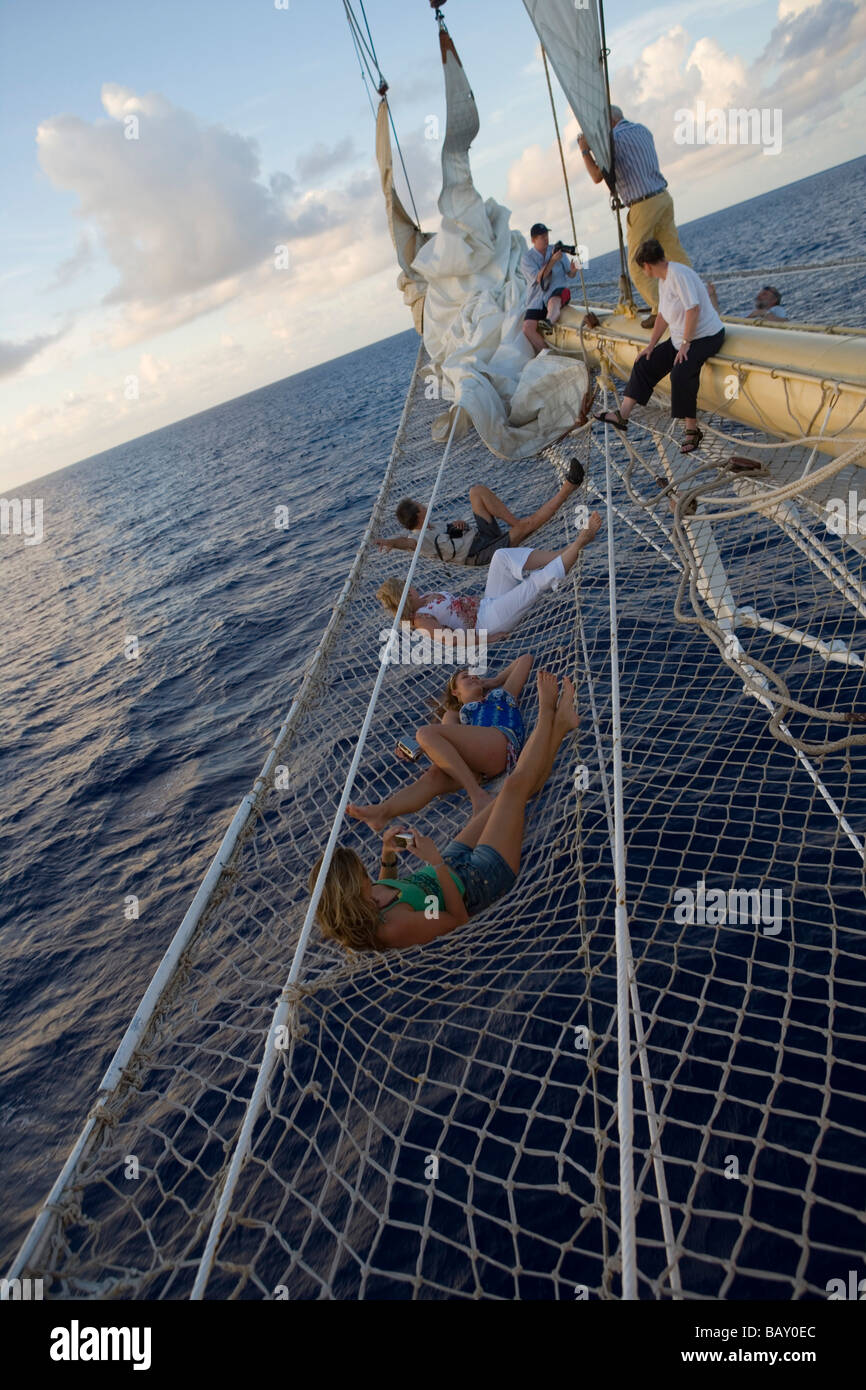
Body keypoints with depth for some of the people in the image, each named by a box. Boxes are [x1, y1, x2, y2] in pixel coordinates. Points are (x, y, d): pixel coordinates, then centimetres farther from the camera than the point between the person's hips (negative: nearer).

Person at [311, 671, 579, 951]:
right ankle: (547, 714, 19)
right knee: (515, 786, -4)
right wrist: (437, 863, -36)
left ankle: (558, 725, 26)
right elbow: (458, 918, -28)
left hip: (452, 864, 7)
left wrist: (387, 856, -7)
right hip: (483, 876, -6)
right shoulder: (393, 926, -37)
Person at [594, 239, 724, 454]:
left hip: (705, 336, -10)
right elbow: (663, 315, 17)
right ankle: (622, 415, 7)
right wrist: (651, 345, 11)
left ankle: (692, 430, -21)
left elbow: (693, 308, -26)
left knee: (681, 373, -31)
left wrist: (685, 343, -25)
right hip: (681, 339, 10)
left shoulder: (679, 274, -19)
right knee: (644, 364, 6)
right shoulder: (663, 280, 11)